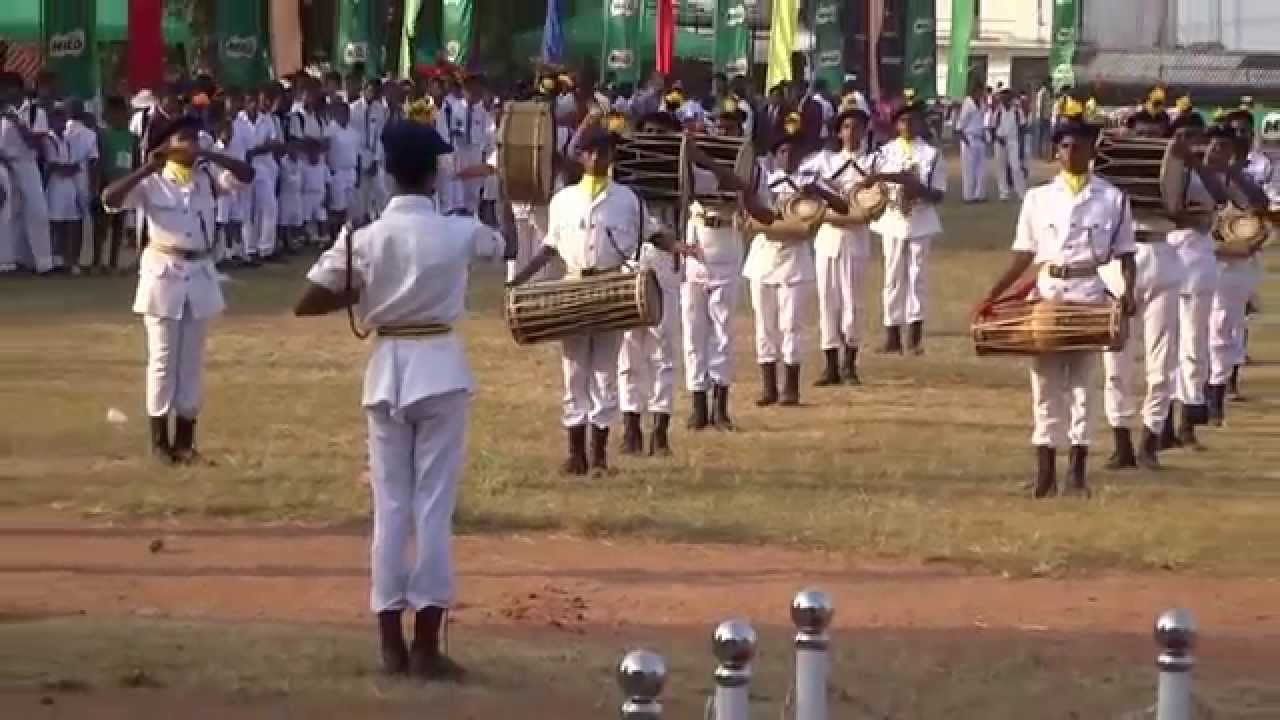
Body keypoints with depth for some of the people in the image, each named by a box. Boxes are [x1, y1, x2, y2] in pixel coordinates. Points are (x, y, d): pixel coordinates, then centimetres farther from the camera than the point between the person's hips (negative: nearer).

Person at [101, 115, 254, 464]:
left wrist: (209, 156, -16)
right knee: (163, 358, 0)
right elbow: (109, 199, -21)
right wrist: (146, 169, -23)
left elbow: (247, 175, -11)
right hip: (163, 273, -4)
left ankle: (185, 437, 16)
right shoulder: (152, 181, -9)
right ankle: (159, 438, 8)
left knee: (192, 358, 9)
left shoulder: (207, 175, 1)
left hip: (200, 274, 4)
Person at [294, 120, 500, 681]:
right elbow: (496, 244, 19)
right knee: (434, 505, 0)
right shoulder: (459, 233, -7)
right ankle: (425, 647, -1)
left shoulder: (364, 238, -6)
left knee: (390, 505, 9)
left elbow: (306, 304, -5)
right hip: (440, 368, -2)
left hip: (387, 370, 2)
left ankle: (391, 644, 10)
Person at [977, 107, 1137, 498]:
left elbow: (1125, 255, 3)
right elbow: (1023, 256, 8)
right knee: (1046, 381, 2)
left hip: (1089, 295, -2)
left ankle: (1077, 472, 1)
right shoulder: (1038, 199, 8)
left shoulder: (1112, 199, 3)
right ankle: (1045, 470, 5)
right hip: (1046, 293, 2)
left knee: (1081, 380, -1)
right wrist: (992, 296, 0)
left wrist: (1128, 292, -14)